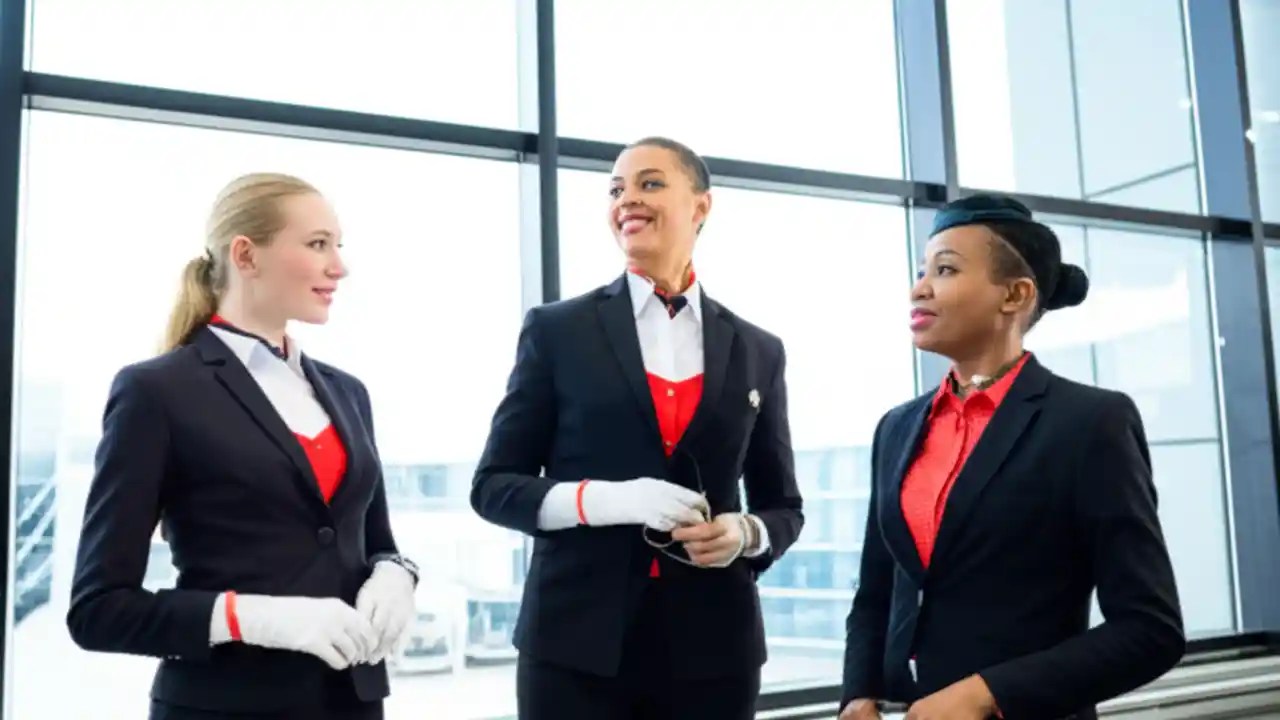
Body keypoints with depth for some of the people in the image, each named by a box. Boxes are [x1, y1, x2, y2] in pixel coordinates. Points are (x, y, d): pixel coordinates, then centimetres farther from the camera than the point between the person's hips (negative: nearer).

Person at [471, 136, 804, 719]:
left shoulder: (758, 351, 8)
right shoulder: (557, 329, 1)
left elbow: (782, 505, 14)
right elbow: (493, 485, 1)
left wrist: (745, 534, -9)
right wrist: (600, 499, -16)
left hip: (711, 645, 2)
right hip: (577, 641, -2)